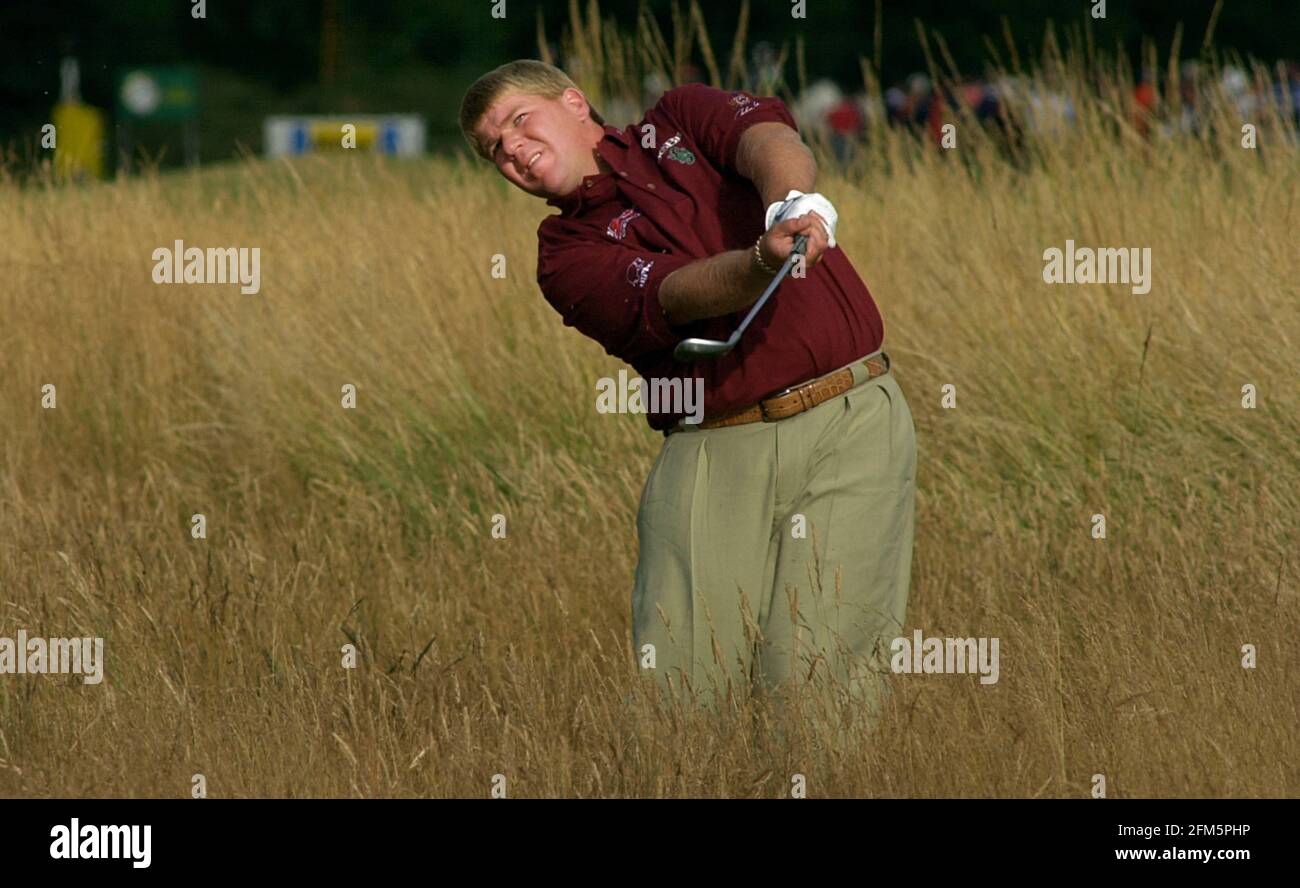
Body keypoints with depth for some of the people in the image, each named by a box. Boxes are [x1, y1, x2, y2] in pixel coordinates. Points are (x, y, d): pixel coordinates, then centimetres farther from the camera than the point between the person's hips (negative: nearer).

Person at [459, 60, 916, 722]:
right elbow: (673, 295, -12)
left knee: (816, 680, -12)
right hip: (711, 449, 1)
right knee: (679, 682, -10)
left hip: (851, 420, -1)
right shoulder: (567, 256, 9)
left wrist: (789, 201, -32)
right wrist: (765, 260, -32)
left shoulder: (679, 120, 15)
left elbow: (770, 137, -8)